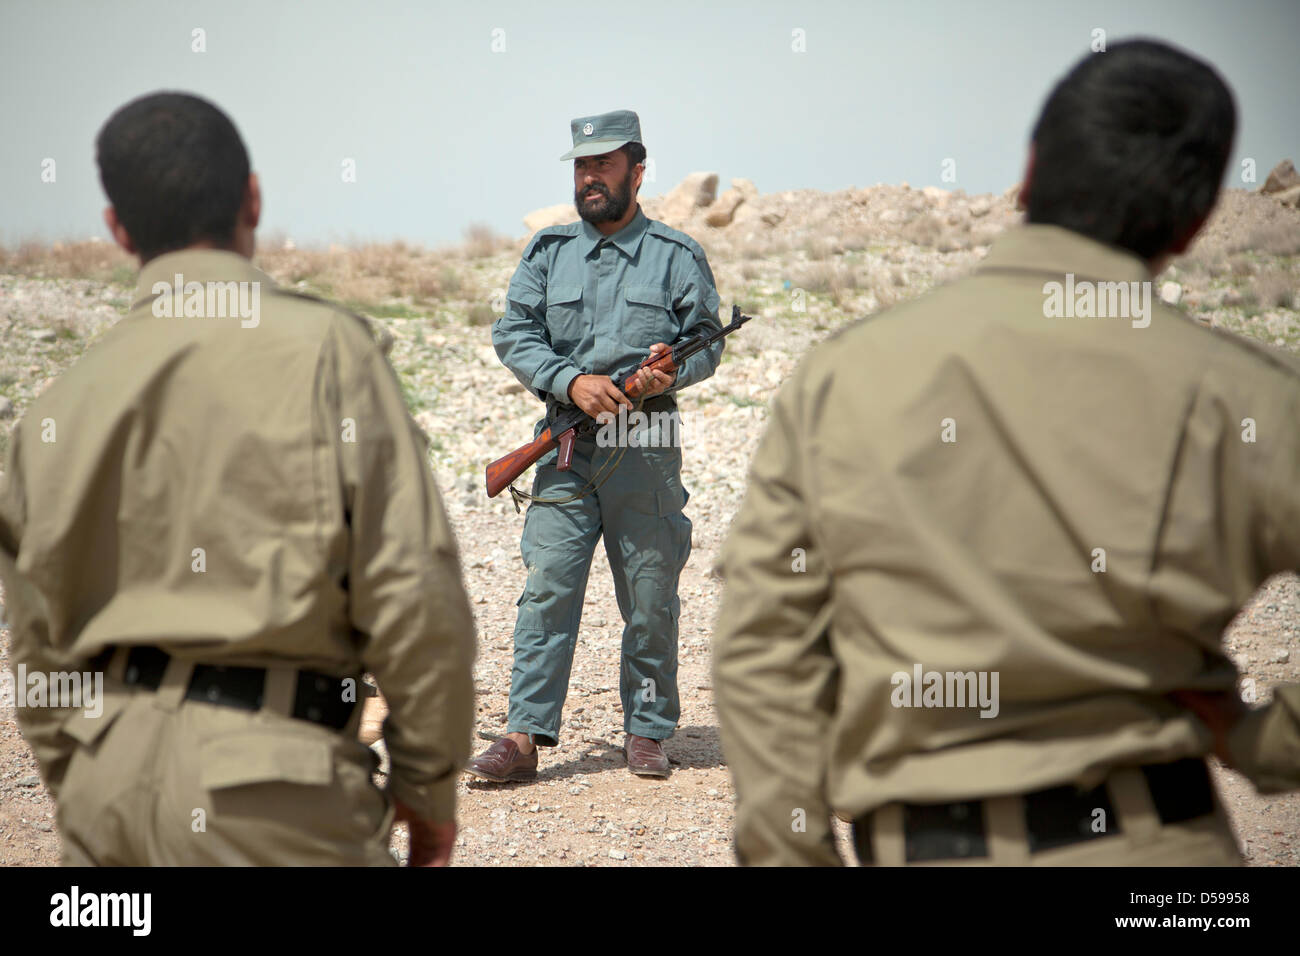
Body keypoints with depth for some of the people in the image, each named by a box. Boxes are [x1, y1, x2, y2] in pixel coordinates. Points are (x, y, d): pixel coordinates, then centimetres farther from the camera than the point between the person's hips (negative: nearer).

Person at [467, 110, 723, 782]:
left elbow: (708, 341, 6)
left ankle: (646, 733, 17)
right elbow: (513, 333, 3)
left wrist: (671, 372, -15)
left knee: (651, 600, 5)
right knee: (546, 592, -6)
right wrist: (571, 380, -13)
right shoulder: (547, 252, 10)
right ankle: (524, 738, -6)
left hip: (646, 450, -1)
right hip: (566, 447, 1)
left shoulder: (676, 256, 5)